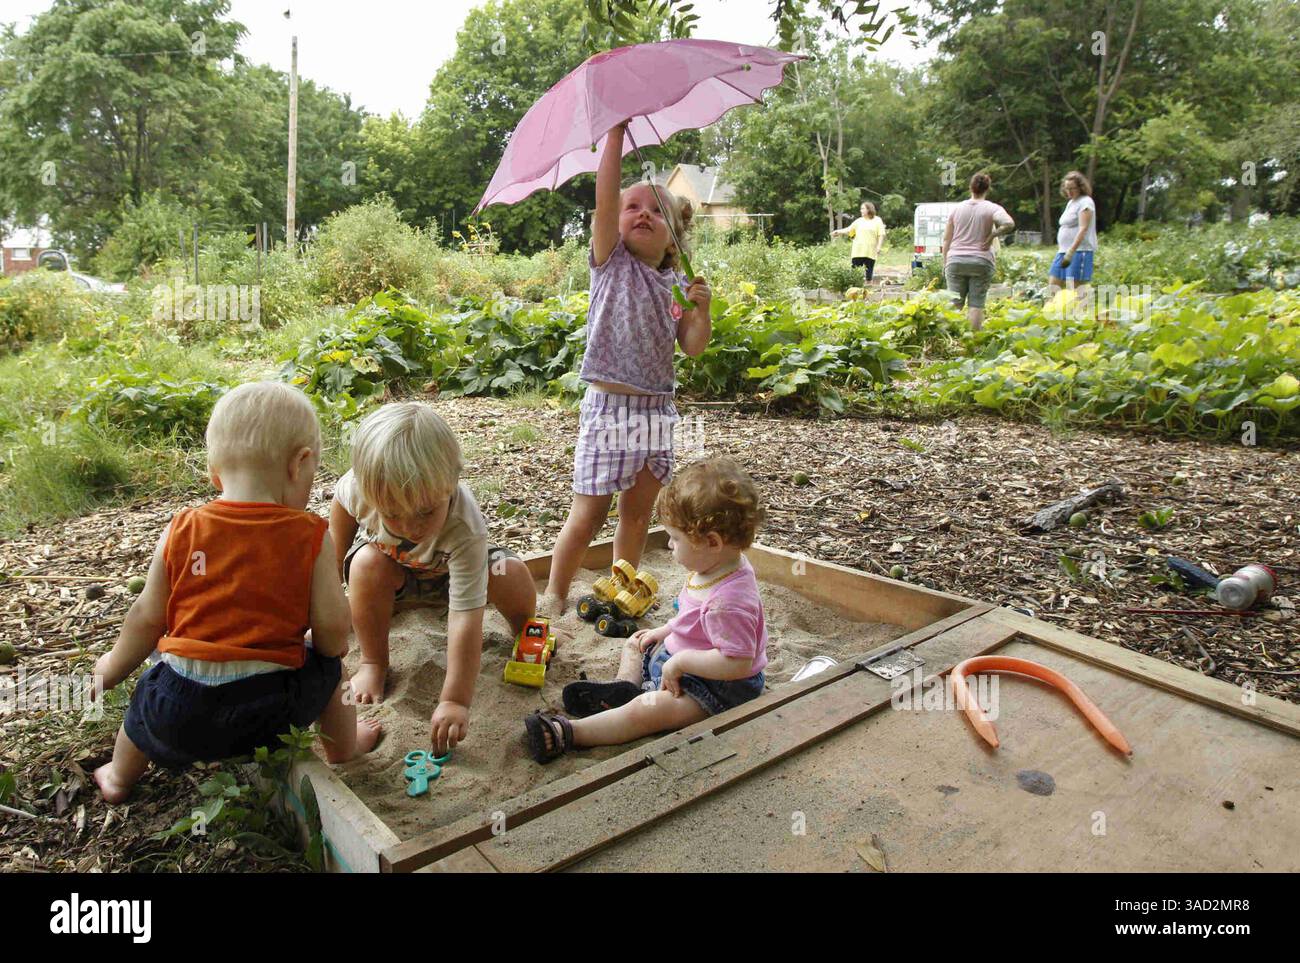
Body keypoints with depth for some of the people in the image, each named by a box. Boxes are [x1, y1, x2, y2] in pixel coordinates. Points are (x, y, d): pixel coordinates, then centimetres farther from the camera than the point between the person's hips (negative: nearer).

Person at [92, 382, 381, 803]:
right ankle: (343, 745, 46)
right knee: (327, 666, 28)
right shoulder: (310, 536, -9)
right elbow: (332, 626, -11)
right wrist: (333, 648, 13)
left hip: (180, 712, 2)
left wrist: (113, 667, 24)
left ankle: (119, 776, 59)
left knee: (148, 695, 36)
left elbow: (147, 616, 6)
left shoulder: (180, 533, -3)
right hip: (272, 706, -2)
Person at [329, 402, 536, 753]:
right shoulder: (362, 485, -38)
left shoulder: (466, 529, -45)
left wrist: (455, 701, -50)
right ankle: (373, 663, -12)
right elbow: (342, 502, -9)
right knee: (367, 566, -33)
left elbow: (466, 619, -46)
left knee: (515, 579, -27)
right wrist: (337, 566, -4)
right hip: (393, 566, 2)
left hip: (447, 566, -2)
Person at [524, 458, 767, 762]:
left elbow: (738, 663, -36)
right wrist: (665, 630, 8)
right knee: (636, 642, 20)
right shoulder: (717, 568, -2)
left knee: (647, 709, -28)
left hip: (715, 686, -11)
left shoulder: (727, 600, -35)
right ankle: (625, 688, -5)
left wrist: (680, 661, -29)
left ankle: (567, 733, -25)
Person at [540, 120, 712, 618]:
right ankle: (554, 596, 17)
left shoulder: (674, 283, 10)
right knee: (588, 512, 0)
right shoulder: (611, 262, -1)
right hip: (609, 404, -4)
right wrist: (616, 132, -18)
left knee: (638, 511, 13)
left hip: (657, 409, 5)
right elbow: (605, 198, -14)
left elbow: (693, 346, 6)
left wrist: (701, 308, -10)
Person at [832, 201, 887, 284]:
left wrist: (879, 247, -10)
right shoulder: (859, 221, 14)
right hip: (857, 252, 2)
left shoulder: (877, 220, 5)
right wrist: (838, 232, -4)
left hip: (870, 252, -2)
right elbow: (848, 230, 11)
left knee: (869, 274, 3)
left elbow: (881, 235, -1)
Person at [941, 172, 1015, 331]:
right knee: (976, 303, 1)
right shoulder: (992, 208, -2)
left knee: (955, 303, 4)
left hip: (955, 261, 2)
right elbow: (1009, 224, -21)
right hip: (982, 262, -2)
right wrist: (992, 235, -6)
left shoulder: (957, 208, 7)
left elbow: (946, 240, 8)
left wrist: (945, 264, 14)